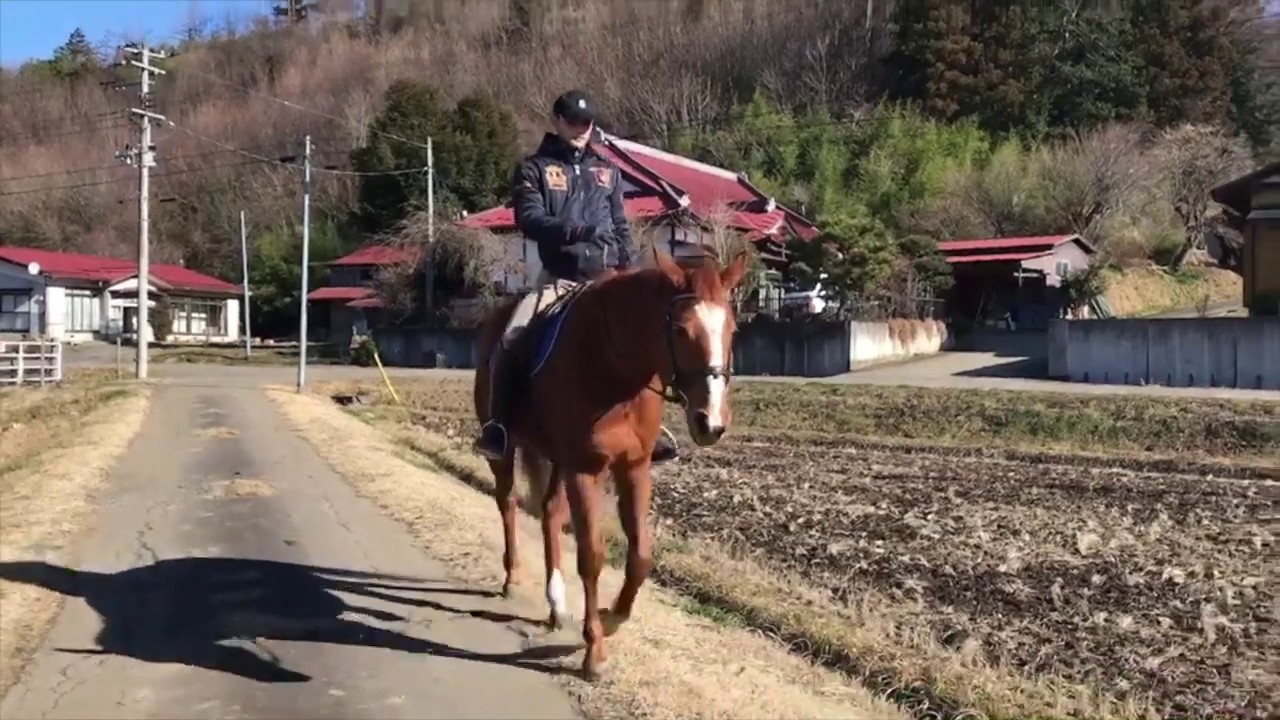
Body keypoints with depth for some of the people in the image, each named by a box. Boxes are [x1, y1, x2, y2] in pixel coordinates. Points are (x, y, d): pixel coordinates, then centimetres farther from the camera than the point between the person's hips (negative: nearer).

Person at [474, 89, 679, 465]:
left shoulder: (607, 171, 17)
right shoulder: (534, 169, 5)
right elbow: (528, 220, -10)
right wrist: (579, 230, -26)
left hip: (605, 279, 3)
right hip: (558, 279, -3)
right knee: (511, 342, -21)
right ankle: (497, 426, -12)